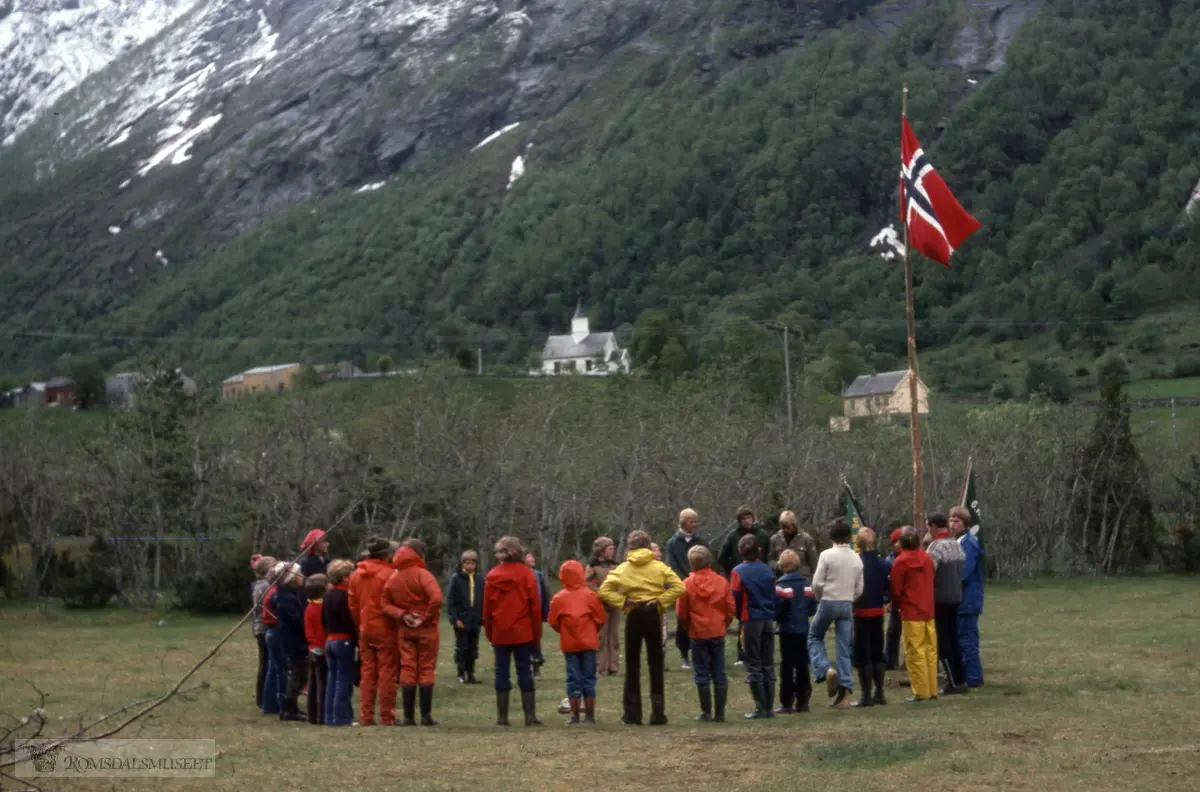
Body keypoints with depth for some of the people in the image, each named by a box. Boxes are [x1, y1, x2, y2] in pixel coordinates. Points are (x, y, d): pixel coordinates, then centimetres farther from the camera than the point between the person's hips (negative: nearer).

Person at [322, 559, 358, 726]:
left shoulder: (327, 595, 11)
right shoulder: (344, 595, -15)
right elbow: (349, 621, -19)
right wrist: (357, 640, -12)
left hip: (329, 640, 8)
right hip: (344, 641, -8)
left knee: (331, 678, 11)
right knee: (344, 680, -4)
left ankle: (330, 716, 12)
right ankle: (341, 717, -5)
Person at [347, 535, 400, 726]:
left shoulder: (356, 575, 7)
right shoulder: (389, 574, -13)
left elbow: (352, 604, 9)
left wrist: (360, 626, 16)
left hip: (365, 630, 6)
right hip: (386, 631, -6)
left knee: (367, 674, 10)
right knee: (387, 674, 0)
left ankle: (366, 716, 10)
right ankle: (387, 716, 1)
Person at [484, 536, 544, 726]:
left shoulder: (492, 576, 1)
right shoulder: (526, 574, -4)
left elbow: (487, 607, 3)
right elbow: (535, 605, -4)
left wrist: (489, 632, 13)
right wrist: (537, 633, 4)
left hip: (500, 632, 1)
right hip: (523, 632, -1)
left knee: (502, 671, 7)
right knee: (525, 671, 3)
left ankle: (502, 716, 5)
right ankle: (530, 715, 0)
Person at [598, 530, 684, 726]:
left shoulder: (623, 569, 1)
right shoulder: (659, 567, -1)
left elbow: (604, 591, -7)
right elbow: (678, 587, -12)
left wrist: (622, 602, -6)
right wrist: (661, 601, -7)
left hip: (633, 616, 0)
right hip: (652, 614, 0)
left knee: (632, 664, 8)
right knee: (655, 664, 4)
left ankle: (632, 713, 7)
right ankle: (658, 714, 1)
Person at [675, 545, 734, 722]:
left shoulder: (687, 584, -9)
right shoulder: (722, 582, -2)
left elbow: (681, 613, -5)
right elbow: (731, 608, 1)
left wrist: (685, 627, 14)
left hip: (698, 634, -2)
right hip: (718, 633, 2)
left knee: (702, 674, 5)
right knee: (719, 674, 7)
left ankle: (706, 712, 5)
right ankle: (720, 713, 6)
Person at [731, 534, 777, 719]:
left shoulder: (739, 572, -8)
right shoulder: (767, 570, 4)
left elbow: (735, 598, -9)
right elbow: (774, 595, 8)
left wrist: (740, 617, 6)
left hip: (751, 620, -4)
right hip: (769, 620, 4)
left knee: (754, 665, 2)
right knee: (768, 664, 10)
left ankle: (761, 707, -2)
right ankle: (769, 707, 9)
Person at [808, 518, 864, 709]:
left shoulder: (827, 555, -11)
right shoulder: (856, 559, 4)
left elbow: (817, 583, -11)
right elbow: (859, 589, 6)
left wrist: (820, 598, 8)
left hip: (828, 602, -4)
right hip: (847, 605, 4)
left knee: (814, 637, 18)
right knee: (844, 649, 7)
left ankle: (825, 670, -6)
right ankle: (844, 692, 3)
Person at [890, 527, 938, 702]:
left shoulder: (900, 562, -10)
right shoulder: (927, 558, 6)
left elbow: (896, 590, -6)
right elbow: (931, 583, 12)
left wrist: (897, 605, 12)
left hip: (911, 613, -6)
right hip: (929, 610, 6)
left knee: (915, 654, -2)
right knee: (930, 652, 10)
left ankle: (921, 693, -2)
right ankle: (932, 691, 13)